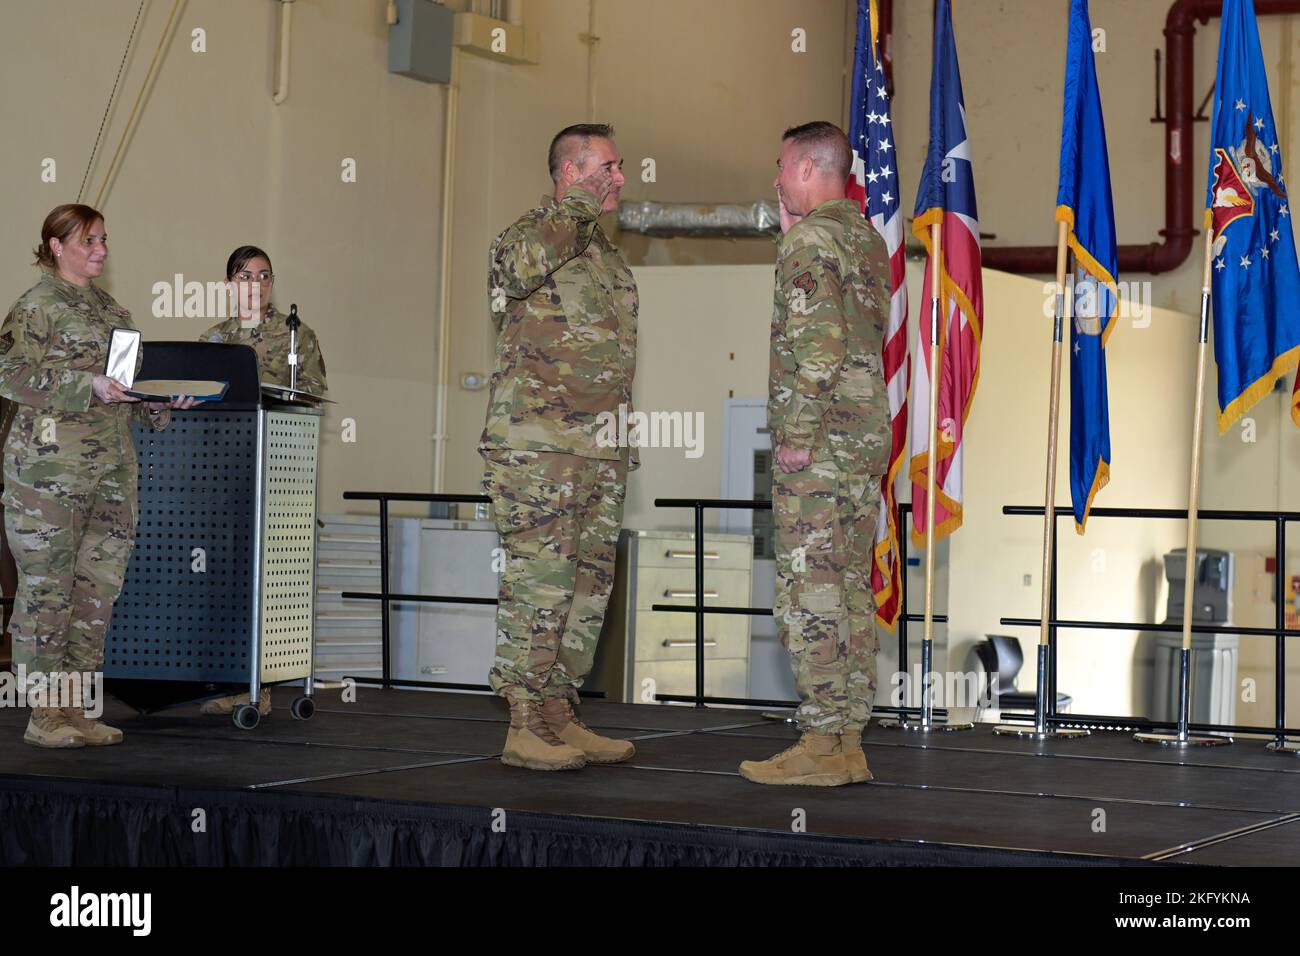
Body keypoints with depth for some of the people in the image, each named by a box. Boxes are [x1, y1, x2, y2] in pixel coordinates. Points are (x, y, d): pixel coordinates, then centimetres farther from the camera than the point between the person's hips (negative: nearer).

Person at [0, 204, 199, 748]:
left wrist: (164, 400, 6)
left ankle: (73, 709, 12)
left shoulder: (112, 311, 20)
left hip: (113, 474, 7)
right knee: (46, 589, -4)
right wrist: (89, 386, -20)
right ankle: (44, 714, 1)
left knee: (98, 590, 5)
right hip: (49, 468, -7)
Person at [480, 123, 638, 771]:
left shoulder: (608, 255, 22)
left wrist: (626, 439, 23)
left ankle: (559, 716, 15)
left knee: (588, 586, 9)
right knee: (538, 583, -9)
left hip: (601, 450, 9)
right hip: (538, 447, -9)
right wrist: (581, 207, -20)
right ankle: (523, 727, -5)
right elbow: (523, 264, -32)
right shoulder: (526, 235, -4)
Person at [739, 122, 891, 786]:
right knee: (851, 588, 10)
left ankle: (822, 746, -4)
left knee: (810, 594, -5)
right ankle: (849, 743, 13)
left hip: (819, 442, -9)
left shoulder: (811, 240, -12)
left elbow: (818, 341, -21)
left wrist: (796, 436, -17)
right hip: (869, 436, 9)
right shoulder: (868, 238, 16)